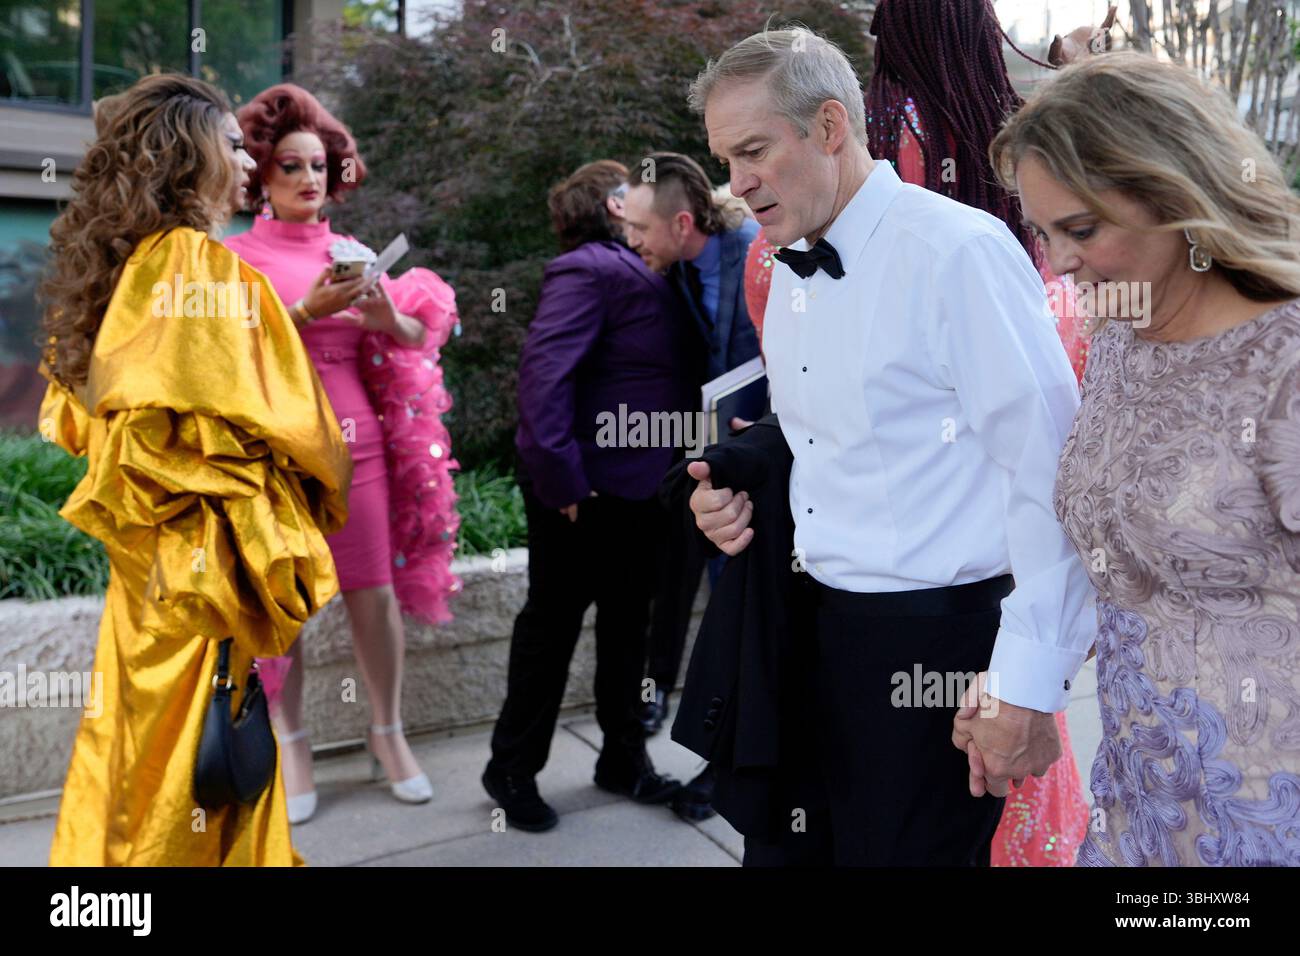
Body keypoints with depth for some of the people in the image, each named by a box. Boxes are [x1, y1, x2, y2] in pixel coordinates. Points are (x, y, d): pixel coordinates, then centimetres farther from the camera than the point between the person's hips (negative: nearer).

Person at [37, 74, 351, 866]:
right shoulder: (211, 269, -16)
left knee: (137, 740, 20)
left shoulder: (123, 267, 9)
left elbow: (75, 419, 15)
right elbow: (279, 419, -19)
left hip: (144, 557, 8)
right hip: (209, 558, -8)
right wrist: (330, 485, 0)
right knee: (207, 766, 5)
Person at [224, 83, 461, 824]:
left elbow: (421, 338, 8)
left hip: (354, 442, 3)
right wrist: (307, 309, -20)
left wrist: (388, 319, -13)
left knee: (375, 592, 2)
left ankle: (388, 732, 18)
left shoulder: (353, 253, 12)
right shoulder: (238, 255, 2)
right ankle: (291, 743, 17)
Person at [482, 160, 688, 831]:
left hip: (635, 485, 9)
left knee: (627, 622, 17)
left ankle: (623, 757, 34)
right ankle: (512, 770, 23)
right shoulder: (588, 270, -15)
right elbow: (543, 372, -25)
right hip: (585, 487, -9)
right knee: (553, 623, 5)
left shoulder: (637, 270, 12)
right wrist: (561, 479, -26)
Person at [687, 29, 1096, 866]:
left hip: (935, 641, -7)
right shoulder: (789, 272, 9)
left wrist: (1027, 688, -18)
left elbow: (1049, 475, -19)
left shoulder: (959, 250, -16)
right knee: (783, 848, 17)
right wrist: (743, 492, 2)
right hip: (815, 630, 8)